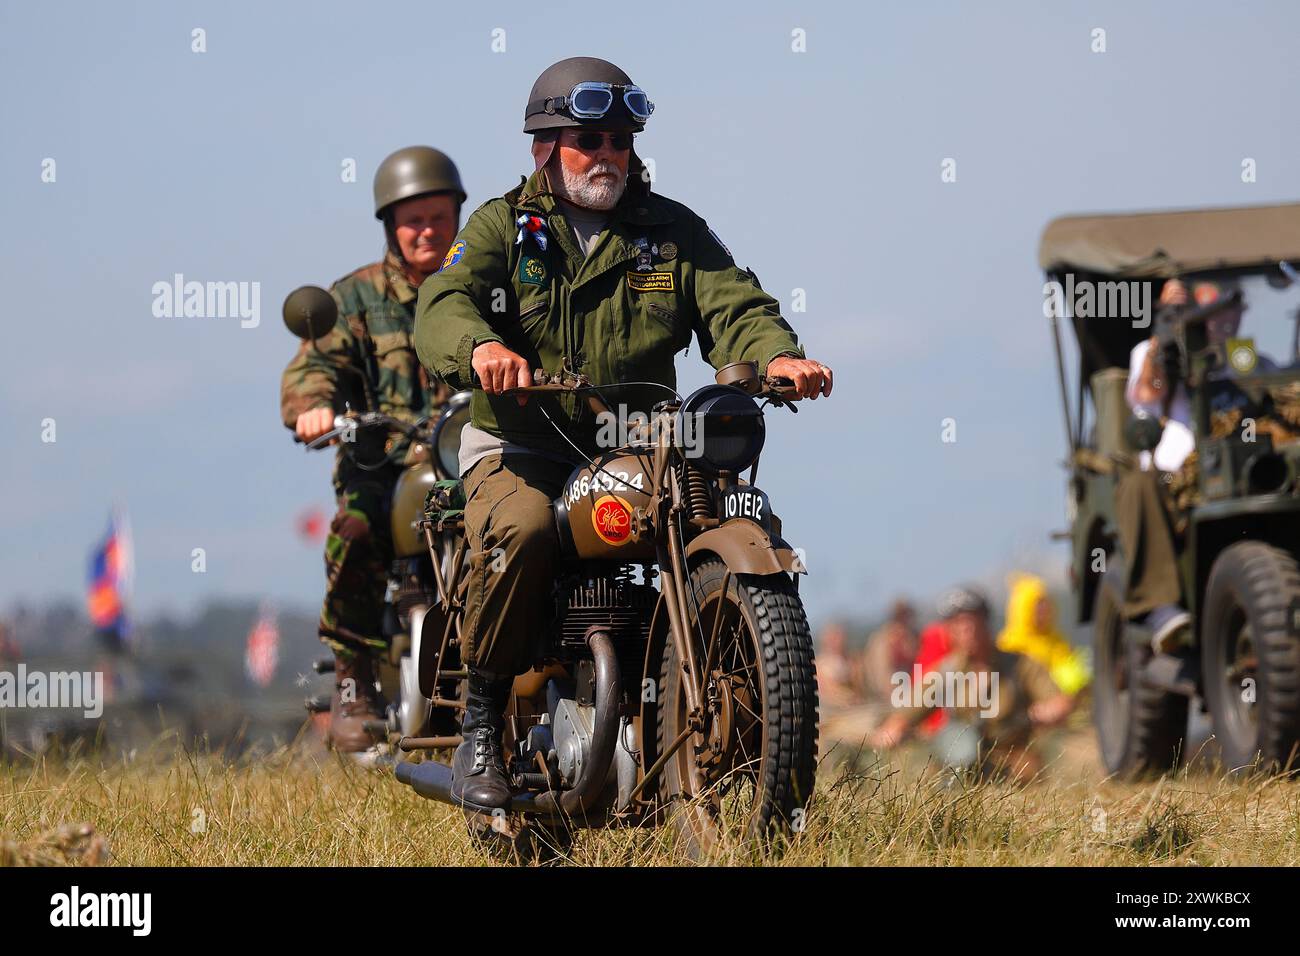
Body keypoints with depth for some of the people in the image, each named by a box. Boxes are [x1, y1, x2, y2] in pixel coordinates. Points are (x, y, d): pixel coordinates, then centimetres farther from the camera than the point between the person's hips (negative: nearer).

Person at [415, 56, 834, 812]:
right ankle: (483, 719, -17)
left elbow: (733, 305, 1)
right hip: (520, 452, -3)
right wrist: (481, 348, -35)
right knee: (524, 529, -35)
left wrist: (778, 354, -24)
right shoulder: (502, 226, 7)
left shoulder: (674, 232, 14)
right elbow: (444, 304, -10)